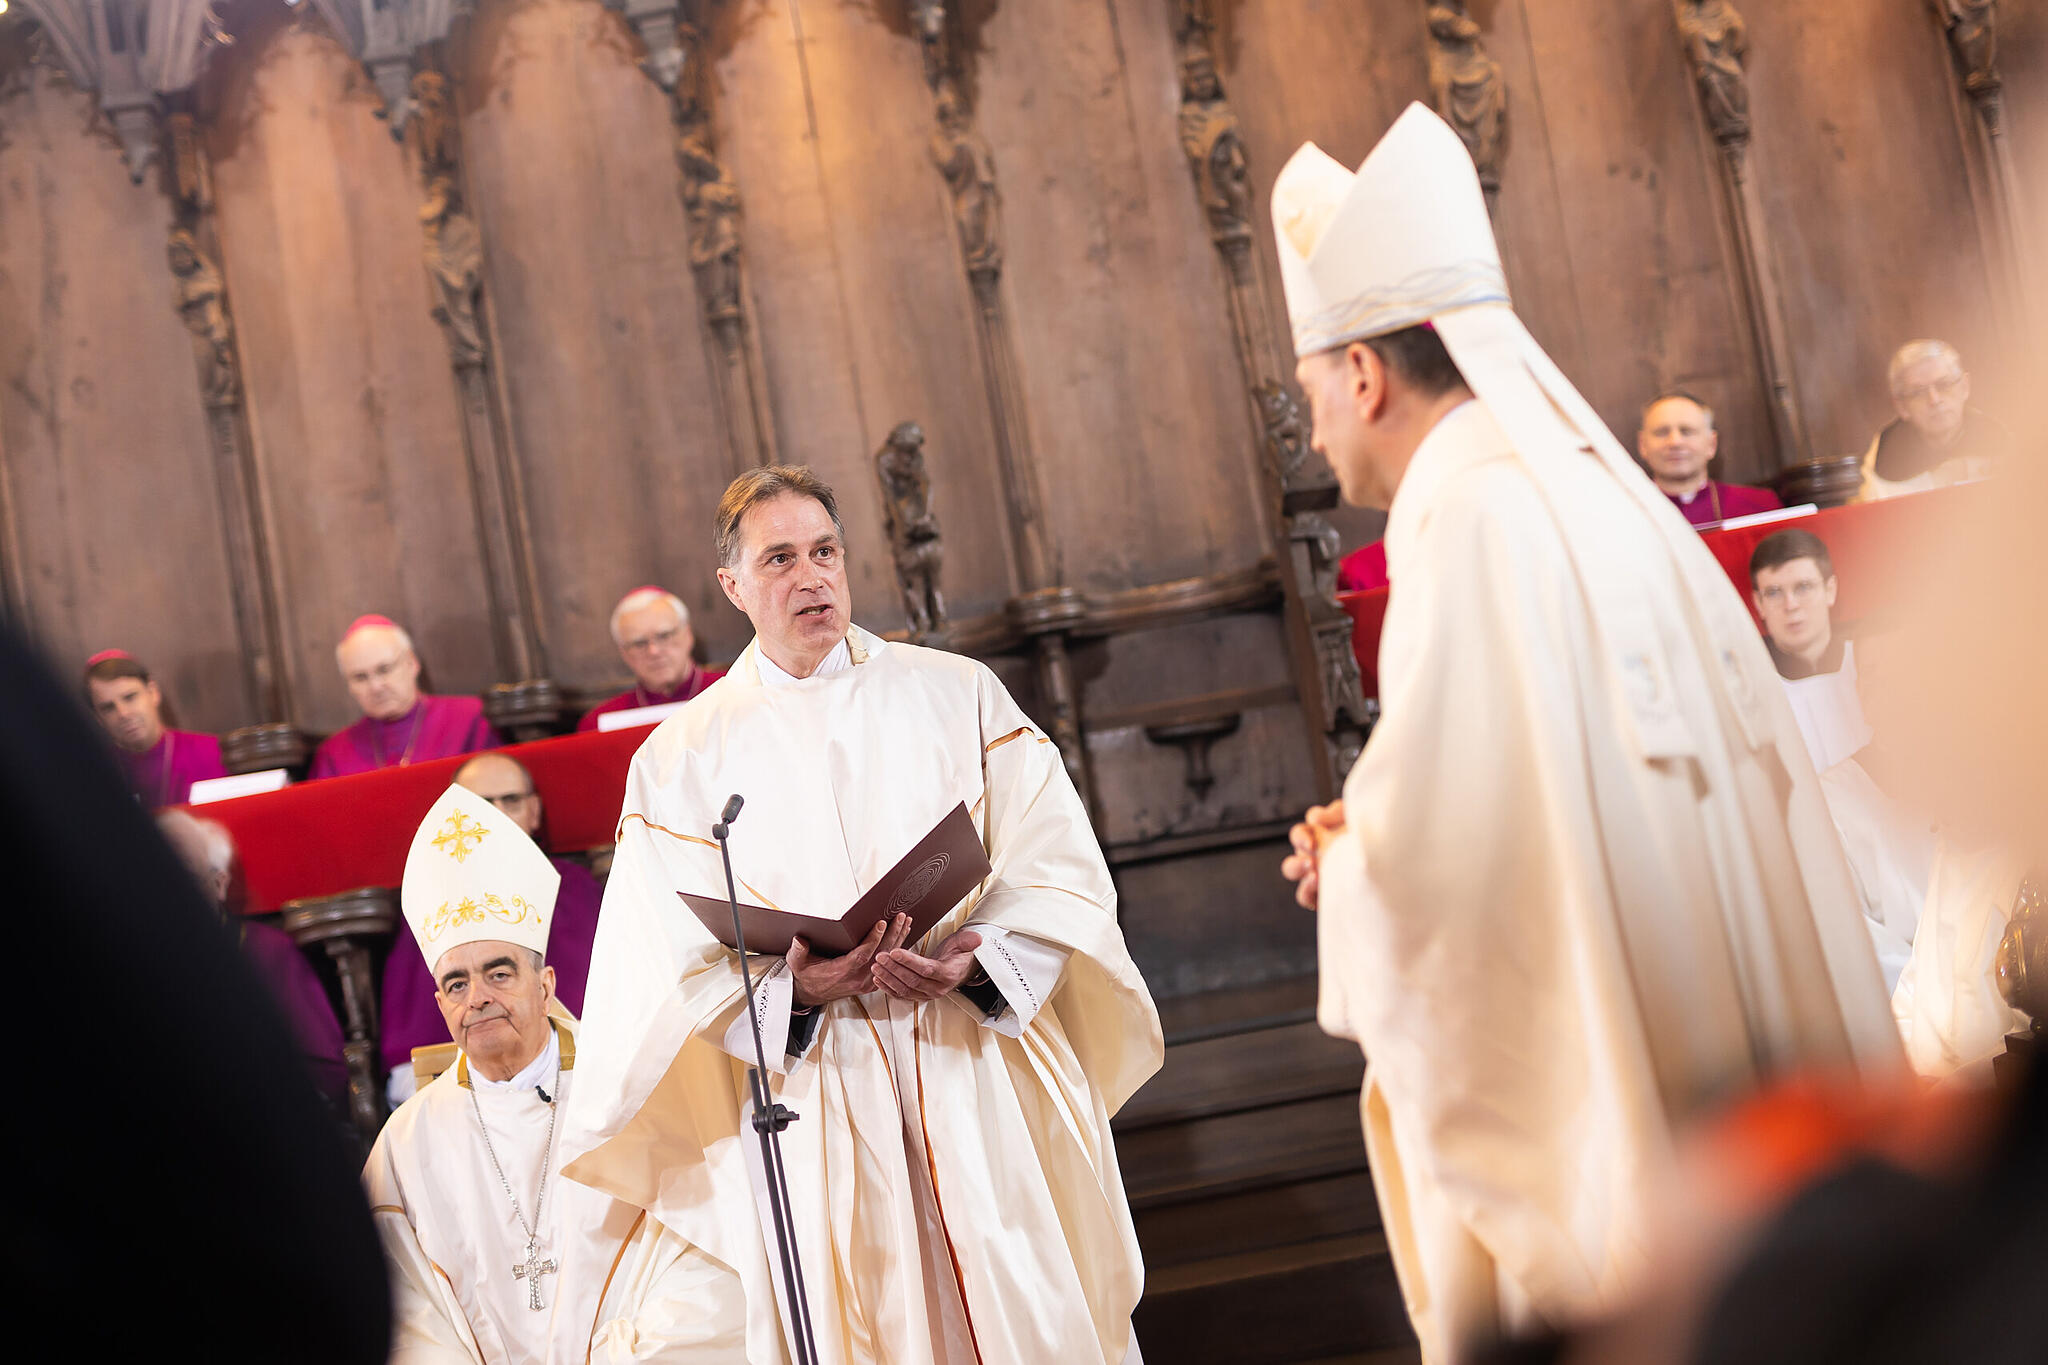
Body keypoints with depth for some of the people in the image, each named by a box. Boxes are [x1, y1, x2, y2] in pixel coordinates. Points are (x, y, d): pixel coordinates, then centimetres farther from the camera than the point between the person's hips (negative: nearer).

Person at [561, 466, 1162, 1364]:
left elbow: (1059, 867, 2)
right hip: (814, 1111, -1)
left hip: (987, 1077, 1)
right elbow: (676, 966, 1)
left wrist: (974, 962, -16)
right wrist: (796, 989, -17)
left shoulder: (958, 695, 9)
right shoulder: (682, 757, 7)